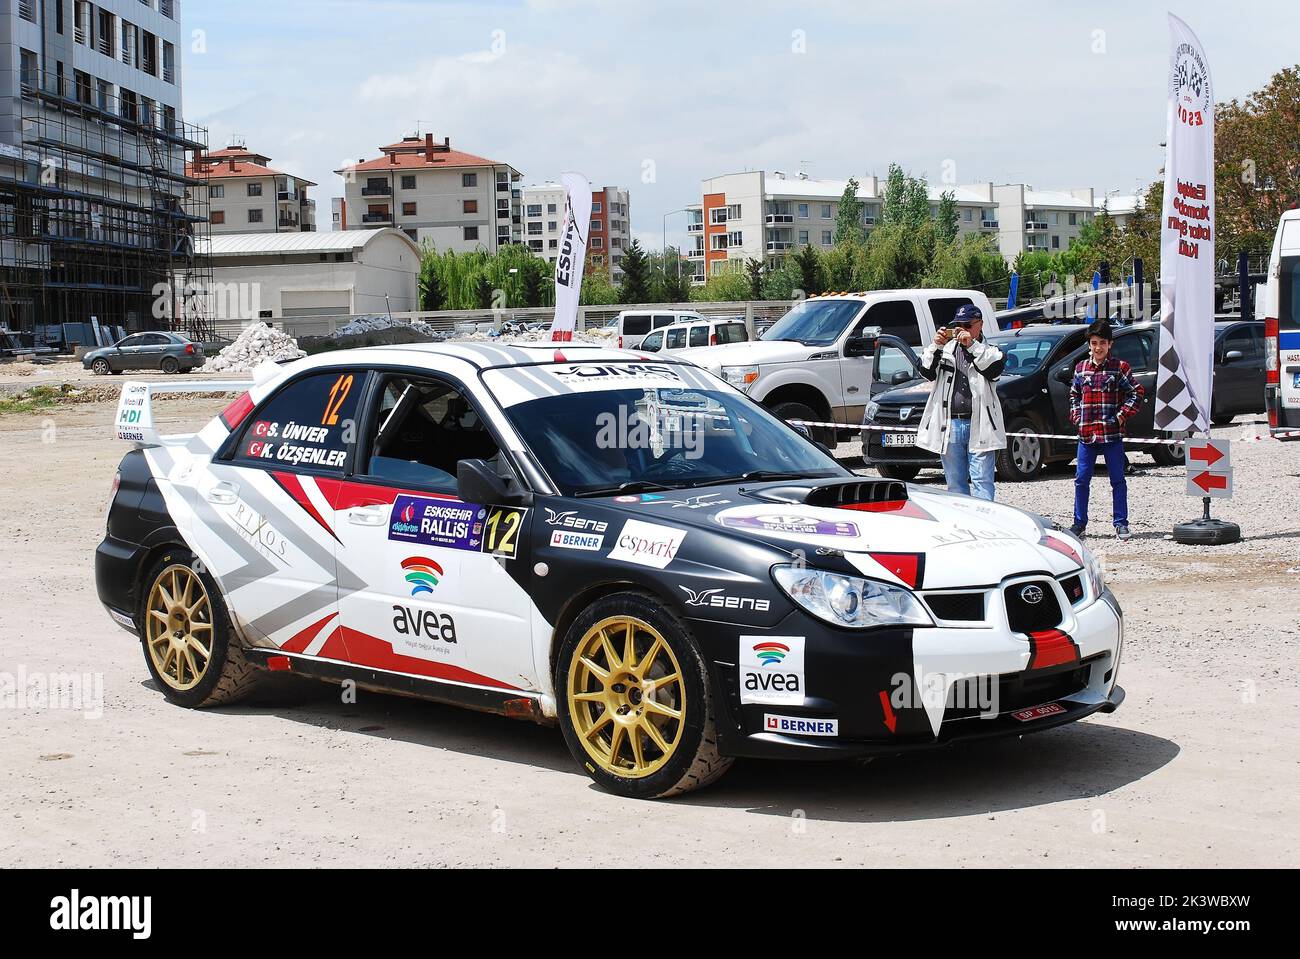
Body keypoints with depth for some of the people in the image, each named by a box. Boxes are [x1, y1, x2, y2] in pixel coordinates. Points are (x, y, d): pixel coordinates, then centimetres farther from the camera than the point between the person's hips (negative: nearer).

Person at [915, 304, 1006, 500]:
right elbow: (927, 371, 1)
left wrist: (972, 345, -21)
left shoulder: (989, 350, 7)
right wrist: (935, 346, -13)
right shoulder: (947, 349, 14)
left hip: (979, 427, -3)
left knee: (982, 481, -6)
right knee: (955, 483, 9)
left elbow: (994, 369, -14)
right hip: (950, 426, 3)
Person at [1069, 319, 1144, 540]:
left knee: (1117, 480, 4)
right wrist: (1077, 417, 7)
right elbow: (1074, 395, 20)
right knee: (1081, 480, 5)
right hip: (1086, 433, 3)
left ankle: (1121, 523, 11)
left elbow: (1136, 393, 0)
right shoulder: (1081, 368, 9)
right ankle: (1079, 523, 13)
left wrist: (1121, 416, -8)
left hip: (1112, 433, -3)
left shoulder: (1119, 367, -1)